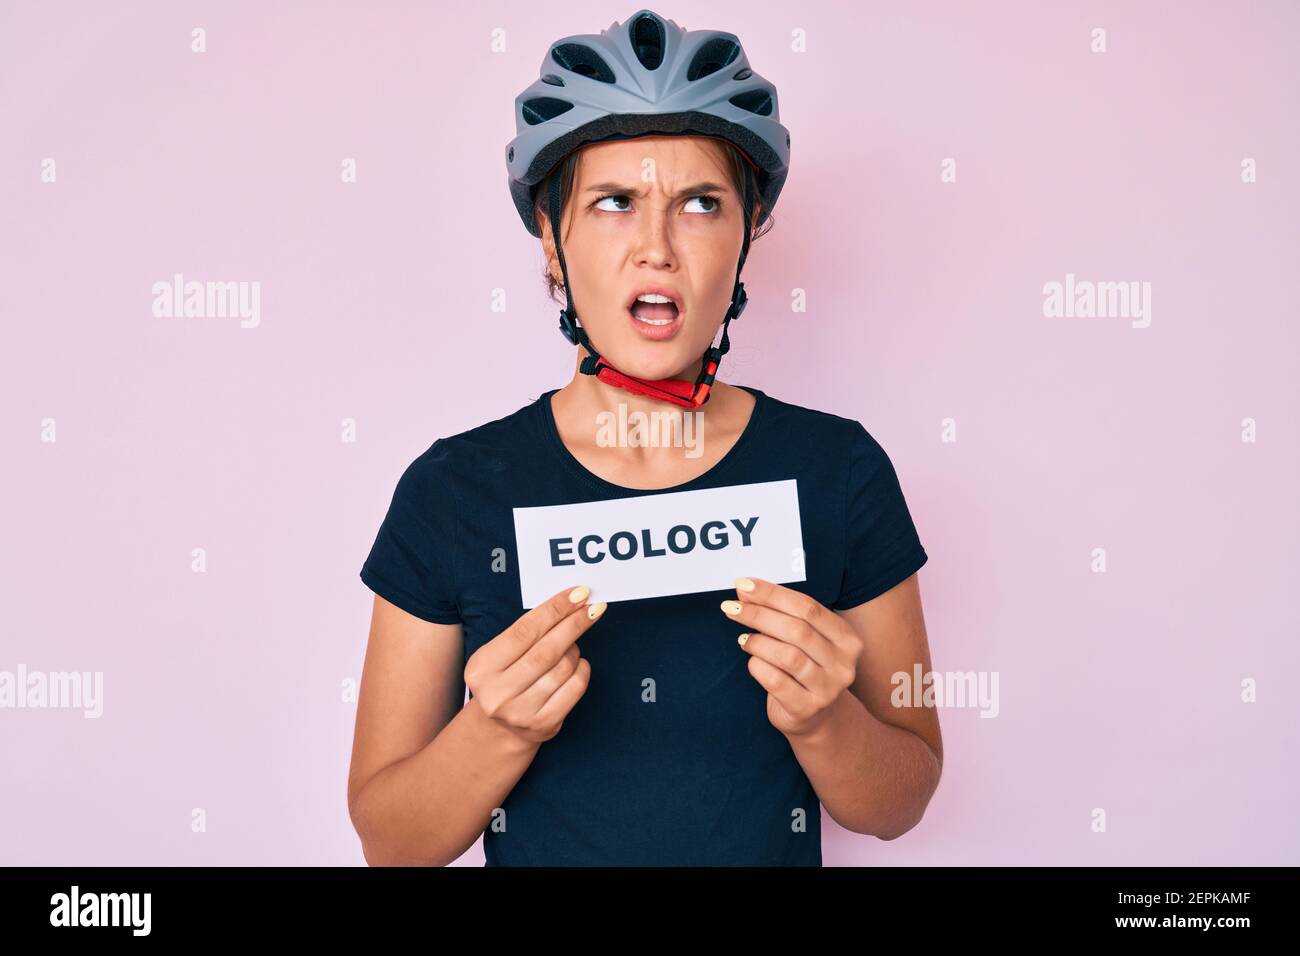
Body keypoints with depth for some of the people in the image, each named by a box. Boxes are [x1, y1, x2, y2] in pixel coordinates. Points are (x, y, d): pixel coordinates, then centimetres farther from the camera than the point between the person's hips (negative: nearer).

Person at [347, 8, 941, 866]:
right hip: (536, 848, 0)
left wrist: (822, 720, -25)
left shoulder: (841, 471, -12)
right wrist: (496, 730, -28)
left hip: (774, 848, 1)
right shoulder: (451, 490, -14)